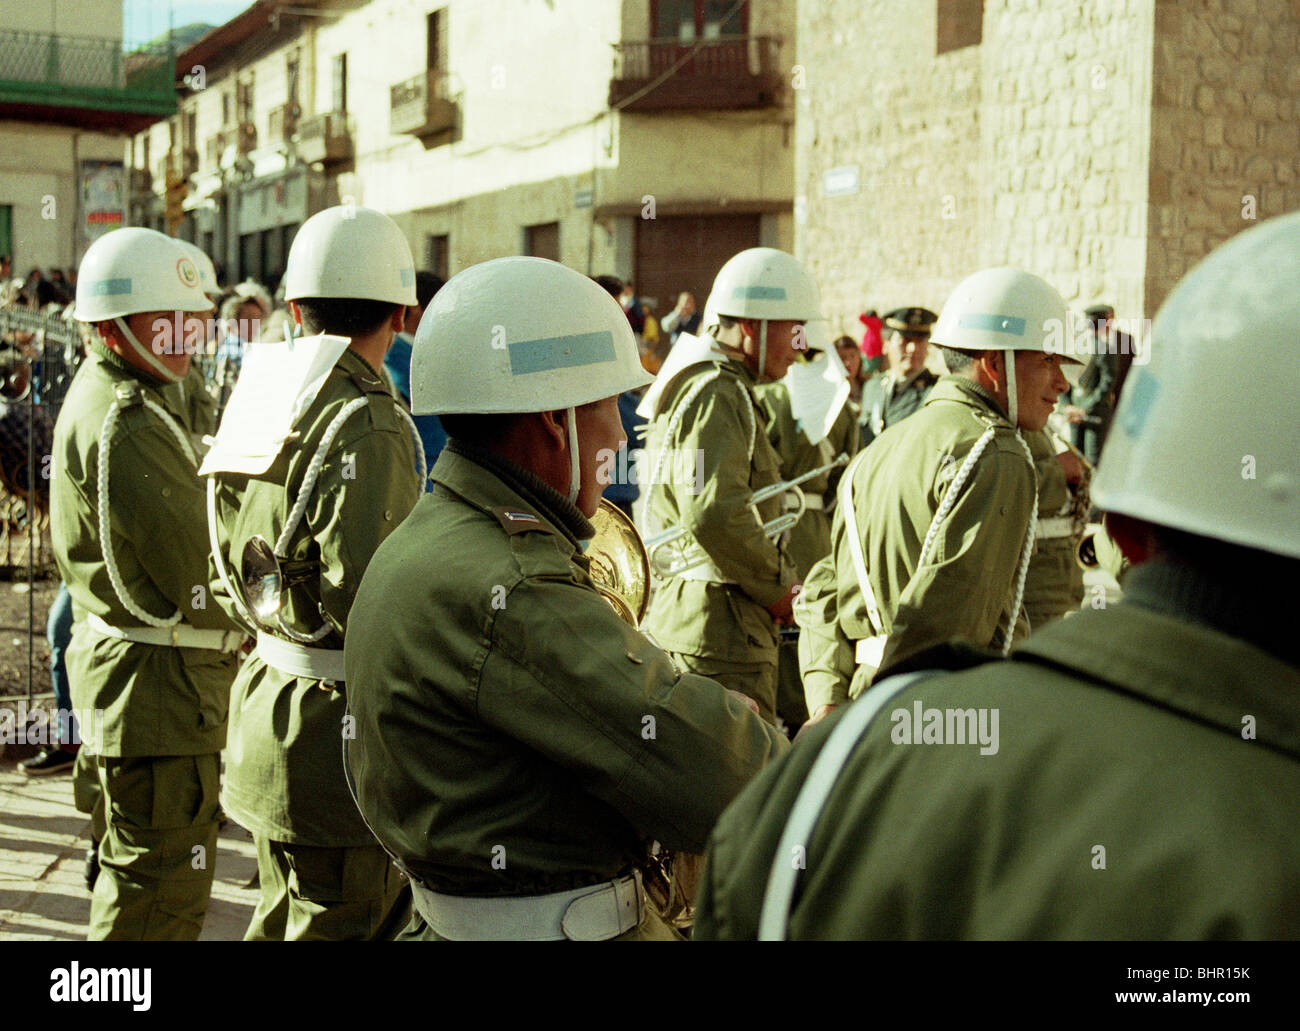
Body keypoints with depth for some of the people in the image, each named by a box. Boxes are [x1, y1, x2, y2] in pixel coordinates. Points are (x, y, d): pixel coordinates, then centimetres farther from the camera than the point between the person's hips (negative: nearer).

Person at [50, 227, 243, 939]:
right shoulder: (124, 425, -21)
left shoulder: (112, 398, 14)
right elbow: (196, 570, -21)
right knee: (161, 889, -4)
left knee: (135, 874, 23)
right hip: (158, 687, -11)